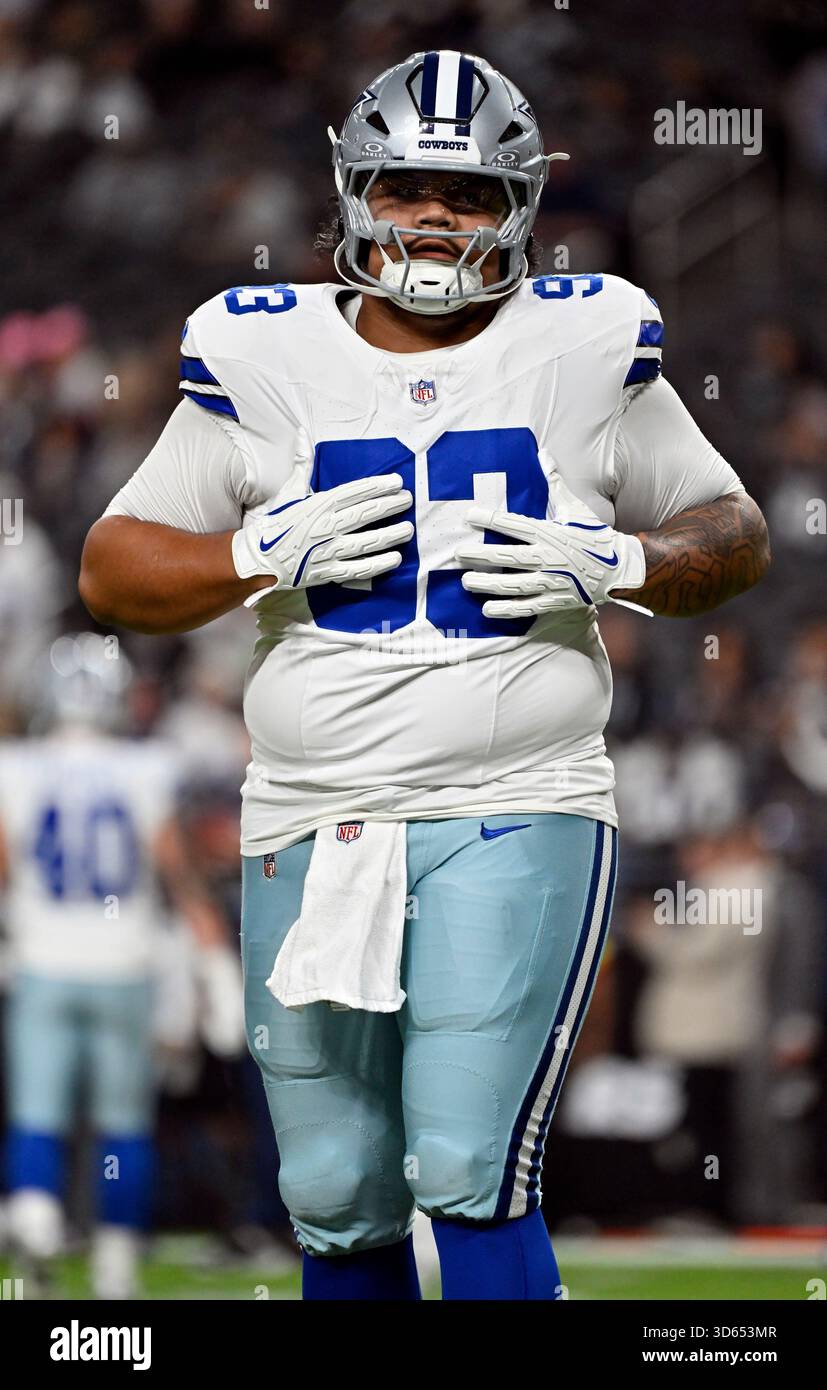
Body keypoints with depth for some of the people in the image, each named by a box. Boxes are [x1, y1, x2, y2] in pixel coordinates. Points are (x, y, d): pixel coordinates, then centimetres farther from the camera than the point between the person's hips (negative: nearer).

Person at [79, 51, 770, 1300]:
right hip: (311, 831, 3)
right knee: (338, 1204, 9)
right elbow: (114, 572, 8)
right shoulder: (265, 363, 4)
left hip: (516, 820, -2)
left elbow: (735, 536, 13)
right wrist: (270, 554, -10)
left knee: (471, 1180, -15)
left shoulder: (590, 354, 3)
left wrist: (614, 567, -8)